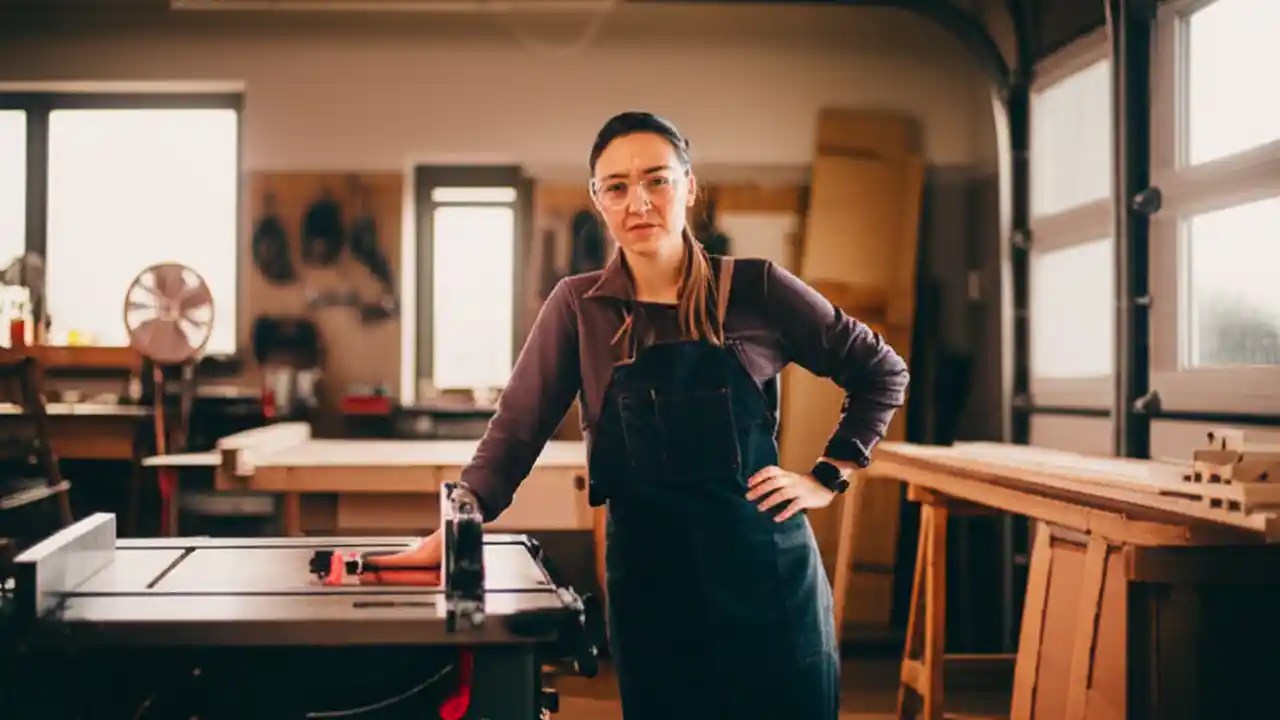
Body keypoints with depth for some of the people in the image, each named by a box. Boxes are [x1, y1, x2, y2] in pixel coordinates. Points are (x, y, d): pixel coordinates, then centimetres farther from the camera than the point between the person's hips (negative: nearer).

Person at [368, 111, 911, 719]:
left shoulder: (755, 287, -3)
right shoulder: (579, 306, 1)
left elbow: (882, 374, 6)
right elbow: (517, 426, -1)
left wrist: (827, 478, -1)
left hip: (766, 573, -1)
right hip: (648, 576, 1)